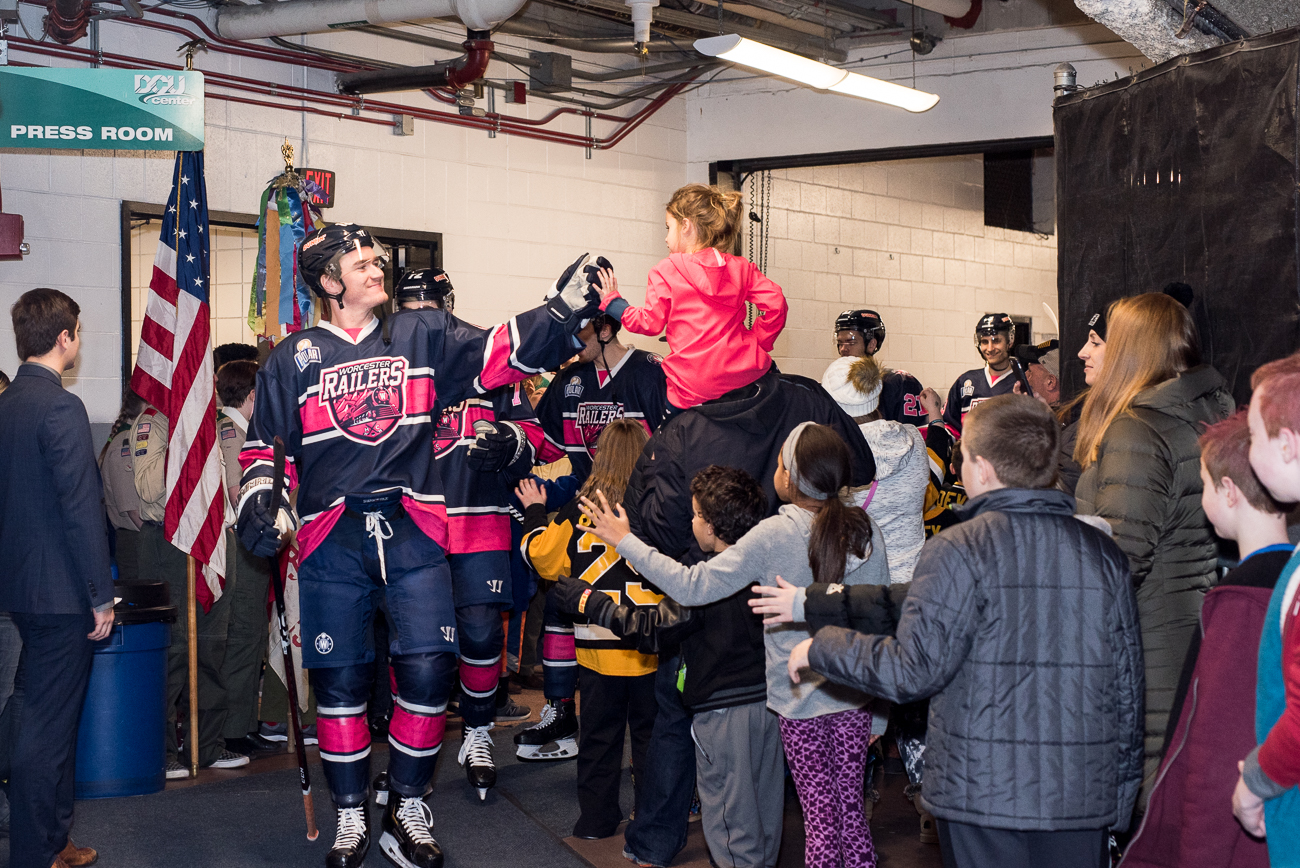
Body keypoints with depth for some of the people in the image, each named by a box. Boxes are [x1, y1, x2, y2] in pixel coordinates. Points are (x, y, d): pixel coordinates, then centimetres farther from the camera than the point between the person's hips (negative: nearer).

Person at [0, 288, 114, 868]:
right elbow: (81, 509, -20)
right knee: (48, 726, -2)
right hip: (60, 592, -9)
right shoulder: (60, 407, -17)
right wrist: (101, 597, -15)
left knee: (51, 716, 18)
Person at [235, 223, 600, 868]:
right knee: (340, 679, 2)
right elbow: (266, 447, 15)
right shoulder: (293, 359, 10)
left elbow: (502, 353, 5)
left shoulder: (423, 336, 12)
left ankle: (407, 810, 14)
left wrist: (564, 308, -7)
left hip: (413, 532, 1)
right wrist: (260, 502, -2)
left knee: (428, 669, -5)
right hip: (331, 540, 0)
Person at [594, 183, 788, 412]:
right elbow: (775, 303, 1)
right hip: (745, 376, 3)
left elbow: (651, 323, 1)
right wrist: (758, 342, 14)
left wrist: (612, 301, 15)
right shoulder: (741, 267, 10)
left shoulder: (666, 272, 1)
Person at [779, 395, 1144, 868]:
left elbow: (914, 670, -16)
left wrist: (820, 649, 0)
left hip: (985, 795, -4)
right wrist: (1120, 802, 18)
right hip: (1084, 800, 4)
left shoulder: (959, 550, -12)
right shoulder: (1105, 554, 3)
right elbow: (1127, 684, 8)